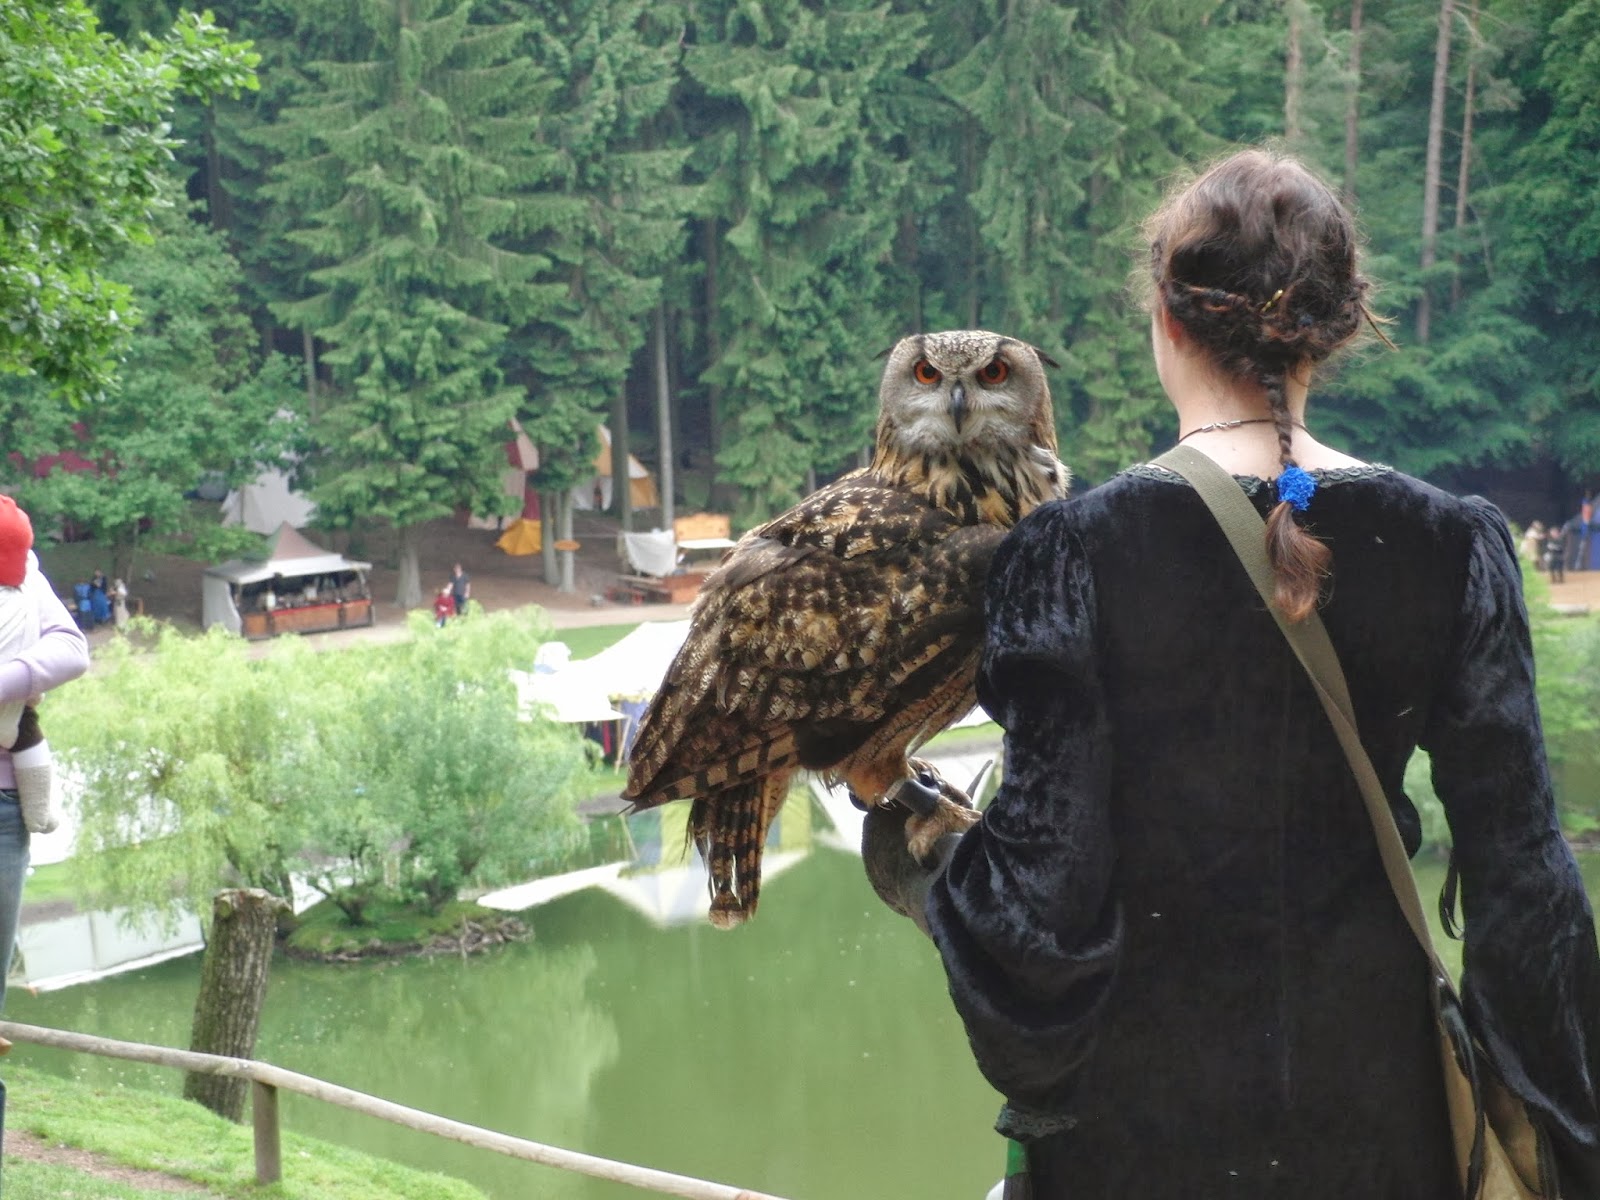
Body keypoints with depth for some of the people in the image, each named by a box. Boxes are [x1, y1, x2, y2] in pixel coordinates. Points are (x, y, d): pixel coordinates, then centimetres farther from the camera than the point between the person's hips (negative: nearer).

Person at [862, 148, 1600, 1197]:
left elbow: (1047, 891, -17)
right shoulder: (1454, 546, -8)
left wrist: (928, 881, 5)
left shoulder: (1076, 549, -15)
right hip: (1372, 1091, 3)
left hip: (1146, 1087, -2)